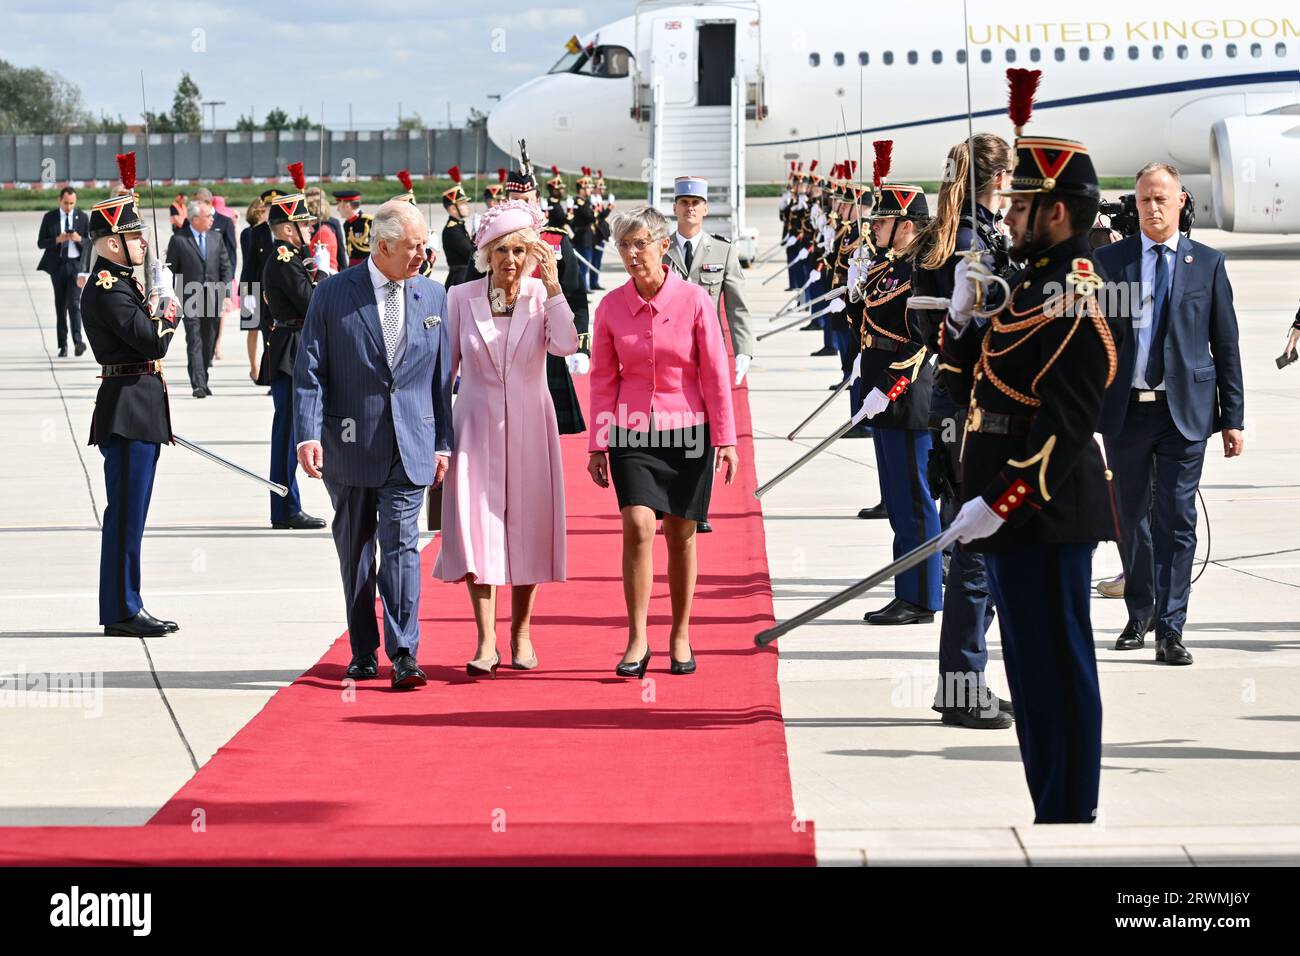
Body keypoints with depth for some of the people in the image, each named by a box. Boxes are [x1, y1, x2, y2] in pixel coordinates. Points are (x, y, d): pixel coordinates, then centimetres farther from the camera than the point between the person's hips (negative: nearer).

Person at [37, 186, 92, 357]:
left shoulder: (82, 218, 3)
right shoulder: (49, 218, 3)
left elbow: (90, 243, 5)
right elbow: (40, 243, 0)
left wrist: (79, 239, -17)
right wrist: (57, 240, -17)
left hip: (76, 265, -1)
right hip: (57, 265, 1)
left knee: (74, 303, -16)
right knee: (60, 306, 5)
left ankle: (77, 340, -25)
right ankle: (63, 345, 8)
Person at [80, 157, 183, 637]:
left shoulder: (121, 283, 16)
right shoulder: (106, 290, -16)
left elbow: (147, 338, 18)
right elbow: (155, 342, -21)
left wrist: (154, 312, 1)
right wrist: (168, 312, -3)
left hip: (138, 410, 10)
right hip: (128, 411, -10)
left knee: (128, 512, 12)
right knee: (126, 512, -5)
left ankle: (125, 608, 17)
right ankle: (121, 611, -1)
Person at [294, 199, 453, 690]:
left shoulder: (433, 296, 6)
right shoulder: (333, 294, -2)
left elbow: (441, 375, 9)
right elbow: (309, 371, -4)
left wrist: (442, 443, 7)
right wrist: (308, 436, -14)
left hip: (409, 446, 0)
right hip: (349, 444, 0)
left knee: (401, 546, -8)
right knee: (354, 550, 9)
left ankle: (404, 655, -9)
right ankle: (362, 653, 19)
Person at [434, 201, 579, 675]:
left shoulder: (542, 296, 0)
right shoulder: (461, 298, 0)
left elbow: (565, 345, -19)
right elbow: (445, 367, 6)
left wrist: (552, 286, -18)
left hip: (529, 427, 1)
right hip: (476, 426, 0)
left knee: (527, 527, 6)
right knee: (475, 528, -9)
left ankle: (521, 635, 20)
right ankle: (486, 642, -7)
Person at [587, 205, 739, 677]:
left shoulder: (694, 301, -6)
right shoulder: (611, 307, -1)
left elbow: (715, 373, -3)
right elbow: (603, 378, 5)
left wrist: (726, 439, -4)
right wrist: (597, 446, 4)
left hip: (687, 430, 0)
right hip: (631, 432, 1)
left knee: (681, 533, 7)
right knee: (638, 526, -14)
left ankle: (680, 637, 20)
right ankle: (637, 640, -7)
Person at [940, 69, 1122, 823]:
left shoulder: (1074, 298, -15)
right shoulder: (1034, 286, 15)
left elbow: (1066, 425, -22)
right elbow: (976, 387, 19)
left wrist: (996, 504, -23)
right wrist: (962, 315, 3)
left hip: (1044, 517, -10)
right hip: (1017, 513, 10)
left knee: (1057, 675, -5)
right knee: (1037, 672, 15)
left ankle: (1068, 816, 1)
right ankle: (1056, 811, 22)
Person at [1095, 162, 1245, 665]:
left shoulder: (1207, 263, 5)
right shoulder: (1108, 260, 6)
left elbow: (1226, 345, 6)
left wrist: (1233, 417, 1)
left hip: (1185, 412, -1)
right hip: (1124, 411, 1)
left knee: (1176, 520, -6)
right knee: (1131, 519, 11)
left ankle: (1169, 629, -6)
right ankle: (1139, 615, 27)